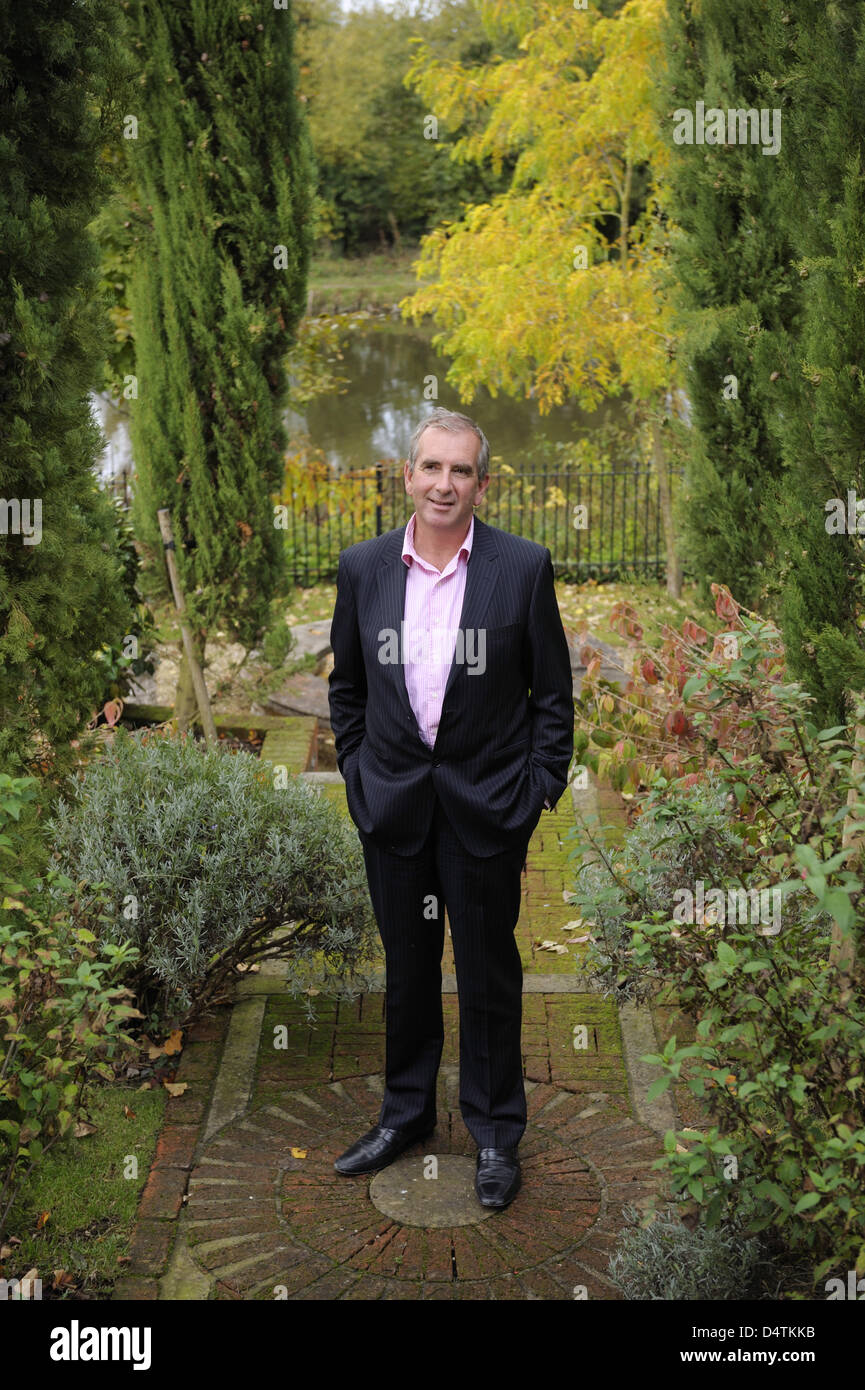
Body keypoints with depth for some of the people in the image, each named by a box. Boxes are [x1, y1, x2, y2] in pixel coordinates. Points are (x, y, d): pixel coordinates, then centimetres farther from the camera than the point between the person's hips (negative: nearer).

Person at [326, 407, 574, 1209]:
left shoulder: (523, 567, -7)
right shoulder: (362, 568, 1)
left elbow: (553, 692, -2)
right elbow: (345, 685, 12)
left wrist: (541, 788, -5)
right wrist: (357, 770, 6)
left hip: (486, 803, -2)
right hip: (393, 802, 3)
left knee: (488, 971, 10)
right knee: (406, 966, 17)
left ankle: (495, 1131, 28)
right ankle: (406, 1112, 37)